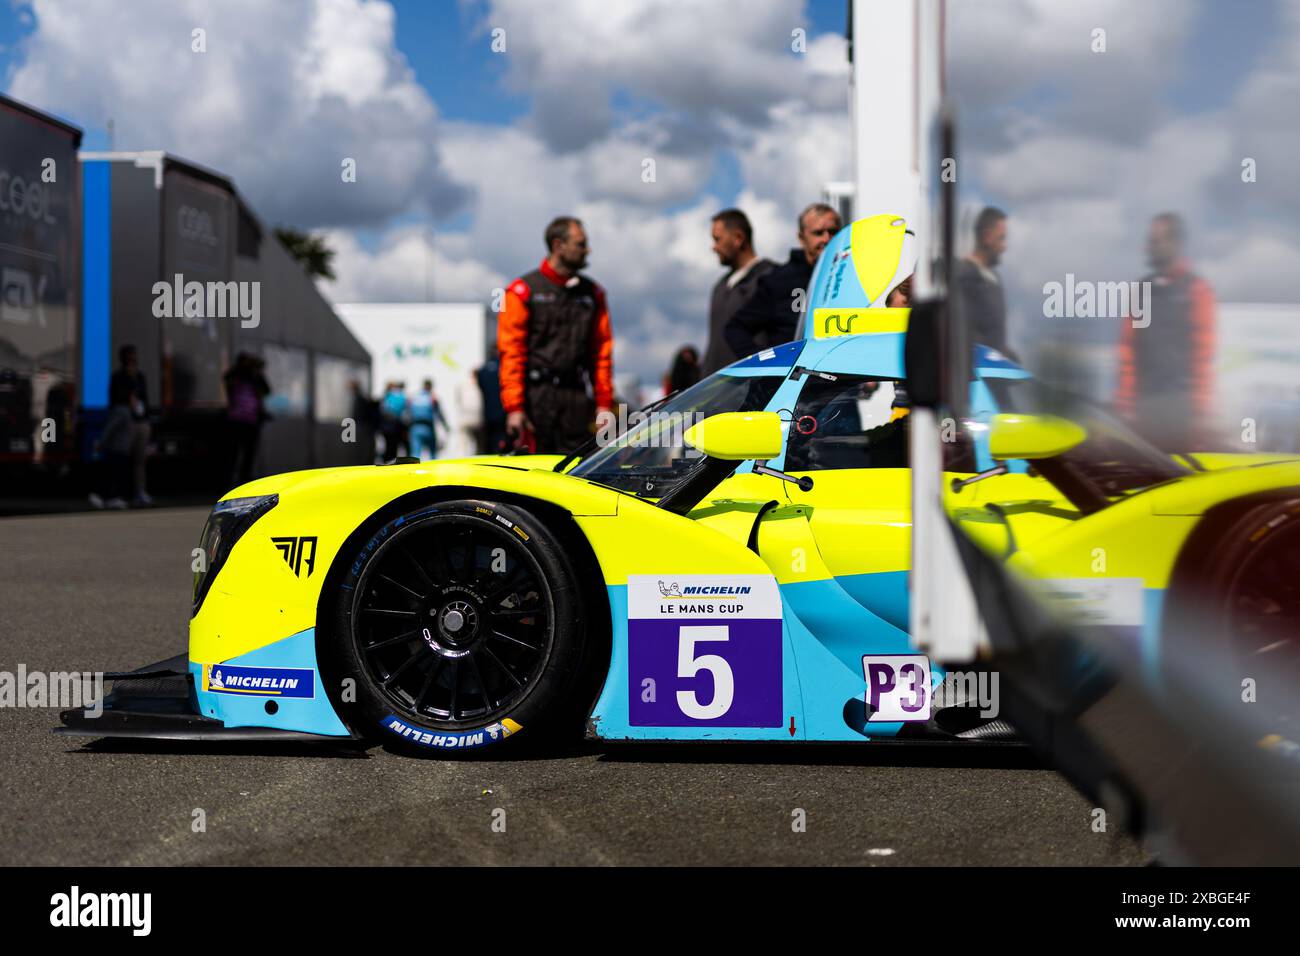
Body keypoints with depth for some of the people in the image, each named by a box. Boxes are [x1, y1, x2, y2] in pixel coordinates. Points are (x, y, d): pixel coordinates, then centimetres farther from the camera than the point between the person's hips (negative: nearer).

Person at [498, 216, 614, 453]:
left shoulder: (592, 293, 15)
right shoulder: (524, 291, 1)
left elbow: (602, 351, 14)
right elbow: (511, 352, -3)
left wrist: (604, 403, 6)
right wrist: (514, 407, -11)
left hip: (577, 398, 4)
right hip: (536, 396, -4)